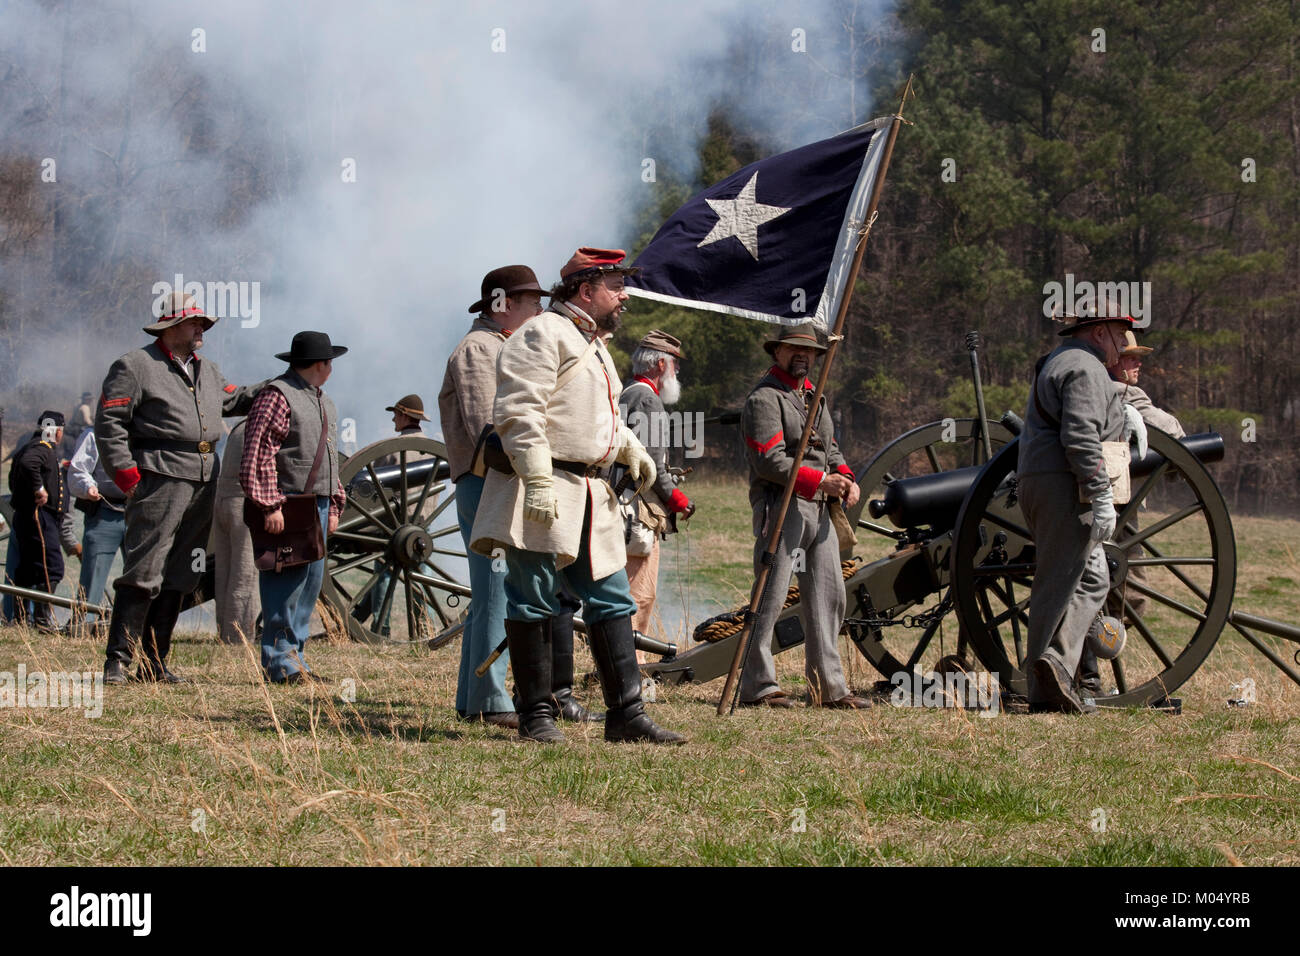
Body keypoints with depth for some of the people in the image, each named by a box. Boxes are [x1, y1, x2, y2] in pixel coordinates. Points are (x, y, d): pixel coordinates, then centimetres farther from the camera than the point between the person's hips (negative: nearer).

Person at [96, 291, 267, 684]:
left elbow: (235, 400, 35)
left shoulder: (207, 370, 21)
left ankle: (154, 663, 14)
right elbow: (109, 423, -7)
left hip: (203, 485, 8)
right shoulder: (135, 366, -3)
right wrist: (125, 472, -15)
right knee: (143, 574, -12)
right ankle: (117, 661, -9)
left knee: (178, 578, 9)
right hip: (159, 480, -8)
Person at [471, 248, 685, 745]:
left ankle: (626, 713, 8)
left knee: (612, 602, 6)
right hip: (542, 496, -9)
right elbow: (519, 414, -18)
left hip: (591, 498, 10)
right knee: (535, 604, -3)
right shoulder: (542, 335, -8)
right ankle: (537, 717, 2)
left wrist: (630, 448, 14)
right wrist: (538, 481, -25)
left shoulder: (594, 344, 22)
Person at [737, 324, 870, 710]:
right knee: (770, 597, -9)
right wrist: (821, 480, -20)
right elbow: (770, 461, -16)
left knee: (828, 596, 8)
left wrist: (847, 479, 4)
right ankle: (758, 686, -7)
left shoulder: (815, 397, 21)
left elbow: (831, 448, 24)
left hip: (819, 509, 9)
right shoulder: (764, 398, -7)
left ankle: (828, 686, 13)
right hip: (781, 506, -9)